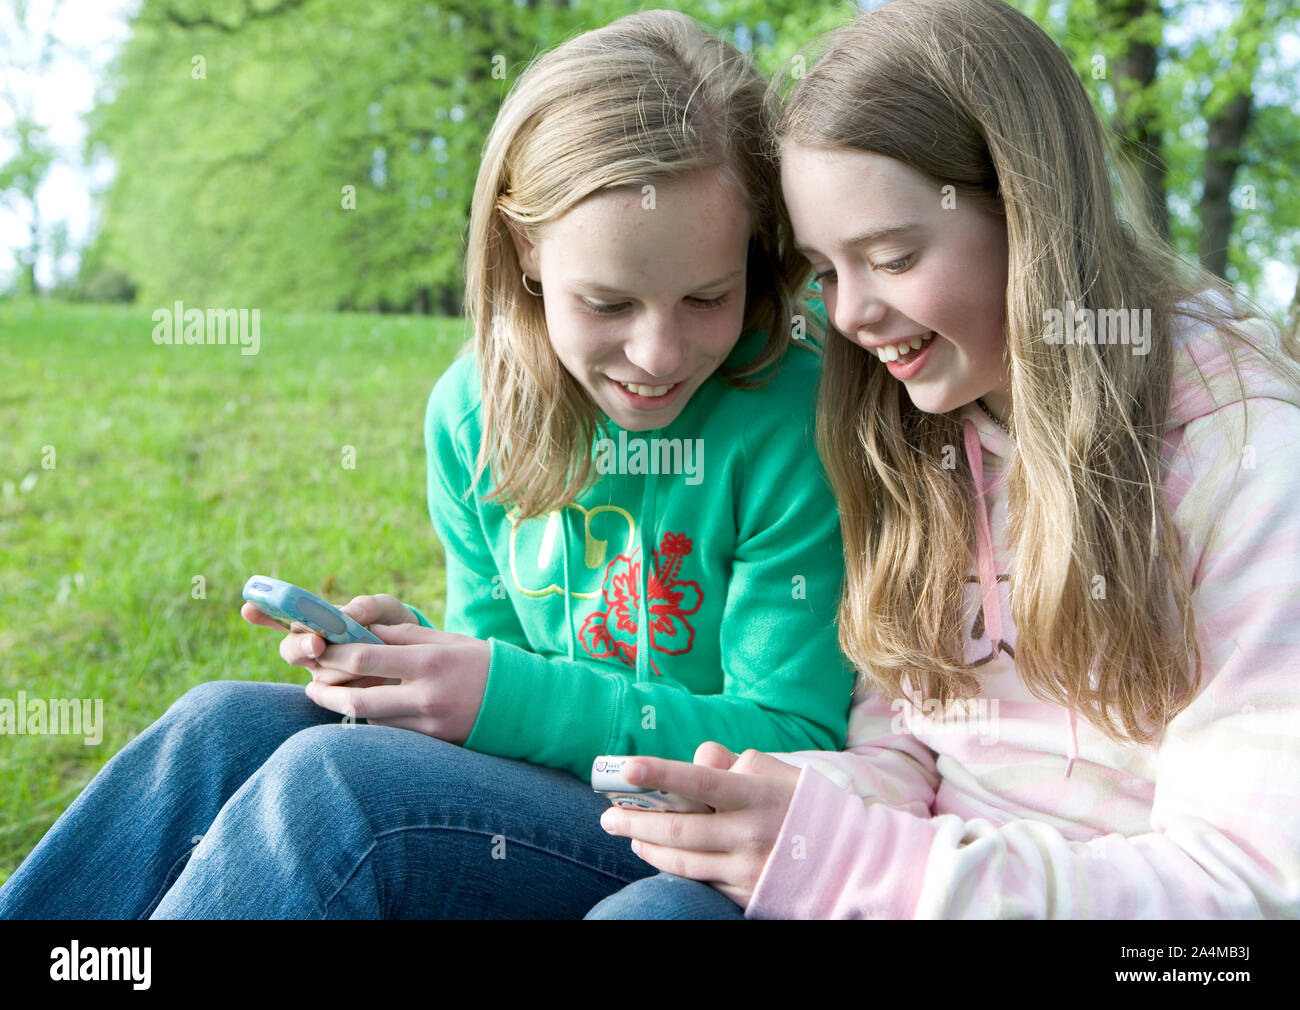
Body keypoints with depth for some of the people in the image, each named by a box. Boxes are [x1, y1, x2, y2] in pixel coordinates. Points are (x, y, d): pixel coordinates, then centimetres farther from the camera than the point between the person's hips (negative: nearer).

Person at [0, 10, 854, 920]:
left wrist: (512, 698, -26)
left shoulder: (790, 426, -18)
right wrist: (415, 653, -13)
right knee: (223, 725, -14)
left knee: (328, 778, -26)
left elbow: (798, 744, -17)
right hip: (533, 783, 6)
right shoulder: (473, 412, 1)